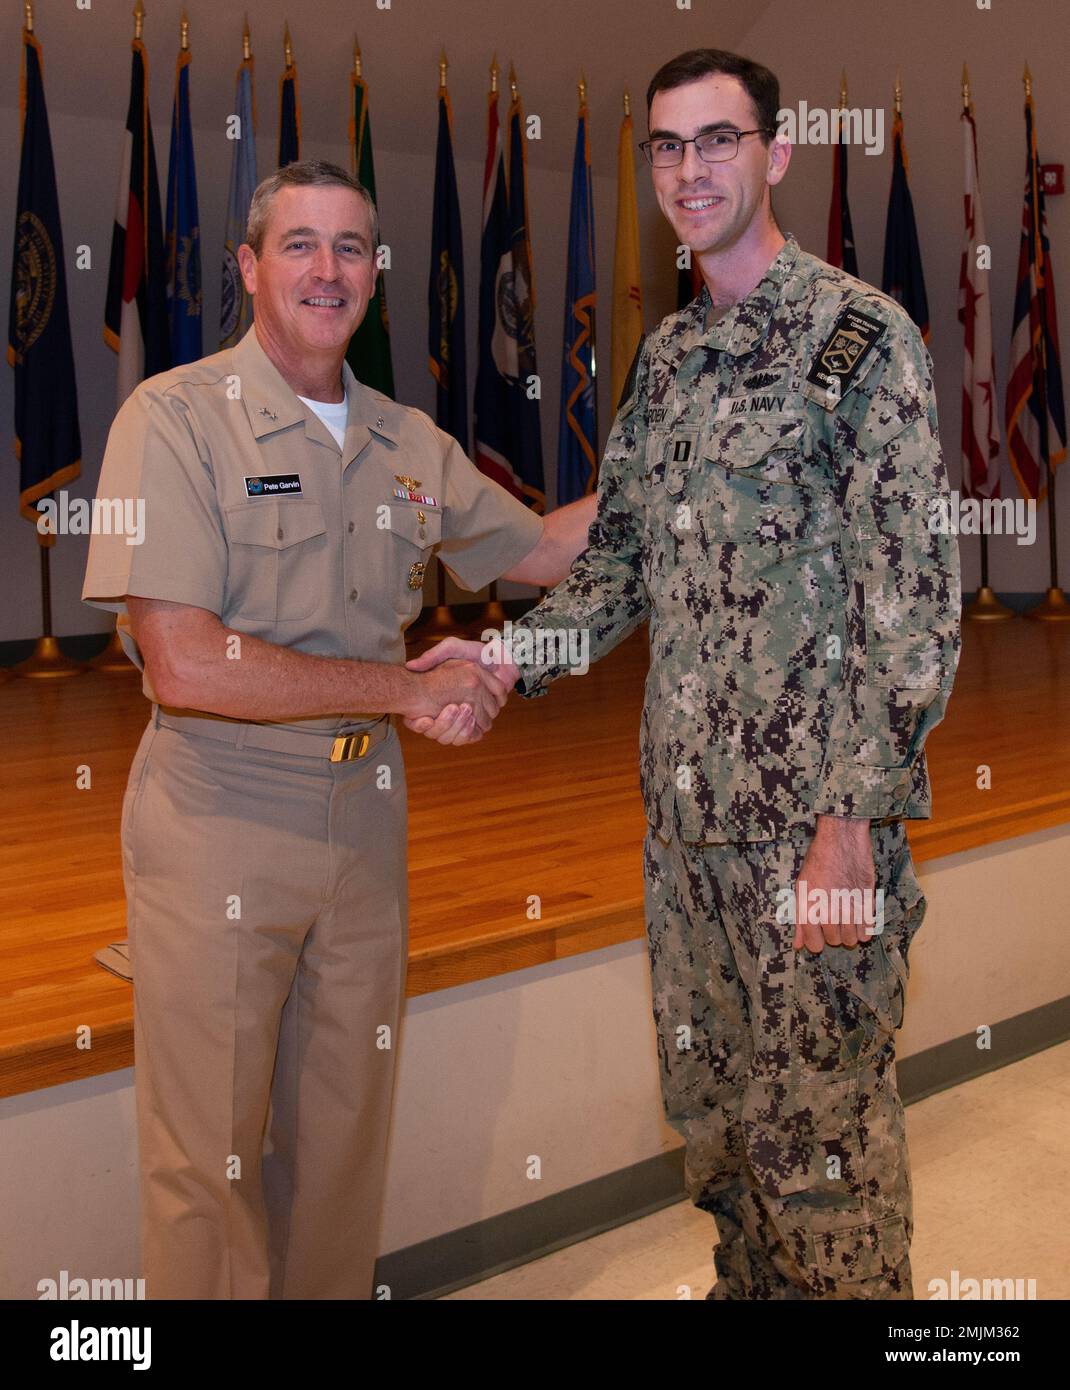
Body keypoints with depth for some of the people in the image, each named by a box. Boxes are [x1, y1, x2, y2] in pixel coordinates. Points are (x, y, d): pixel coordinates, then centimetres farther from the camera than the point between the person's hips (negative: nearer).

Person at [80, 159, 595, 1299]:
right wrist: (411, 687, -16)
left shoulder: (409, 443, 7)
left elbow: (539, 549, 21)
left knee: (345, 1131, 17)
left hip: (365, 810, 5)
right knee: (210, 1152, 7)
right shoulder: (175, 418, -11)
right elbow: (185, 666, -21)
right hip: (218, 825, -5)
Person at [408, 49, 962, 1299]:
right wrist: (509, 658, -1)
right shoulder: (667, 356, 13)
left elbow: (913, 599, -13)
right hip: (687, 809, 7)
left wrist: (851, 827, -17)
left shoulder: (862, 334, -7)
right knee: (706, 1102, 19)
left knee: (817, 1128, 4)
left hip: (813, 817, -7)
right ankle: (751, 1287, 40)